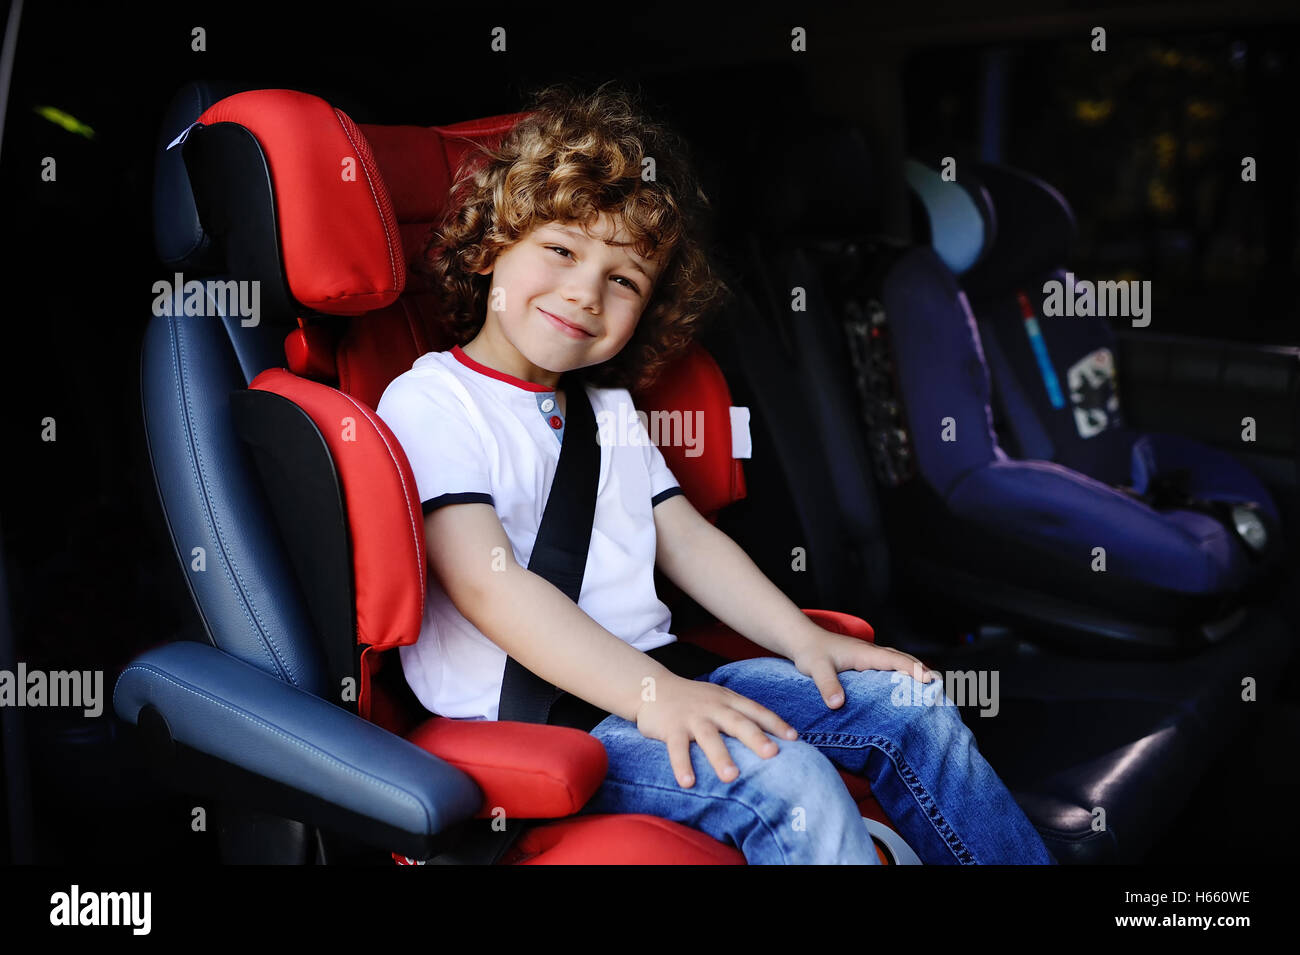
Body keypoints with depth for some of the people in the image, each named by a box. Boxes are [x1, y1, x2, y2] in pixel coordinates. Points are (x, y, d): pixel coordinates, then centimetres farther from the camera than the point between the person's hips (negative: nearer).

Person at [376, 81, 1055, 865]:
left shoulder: (606, 406, 19)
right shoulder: (428, 404, -9)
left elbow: (686, 538, 18)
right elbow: (488, 585, -21)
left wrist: (806, 640, 4)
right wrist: (651, 691, -29)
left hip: (646, 685, 8)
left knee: (909, 705, 2)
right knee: (785, 783, -28)